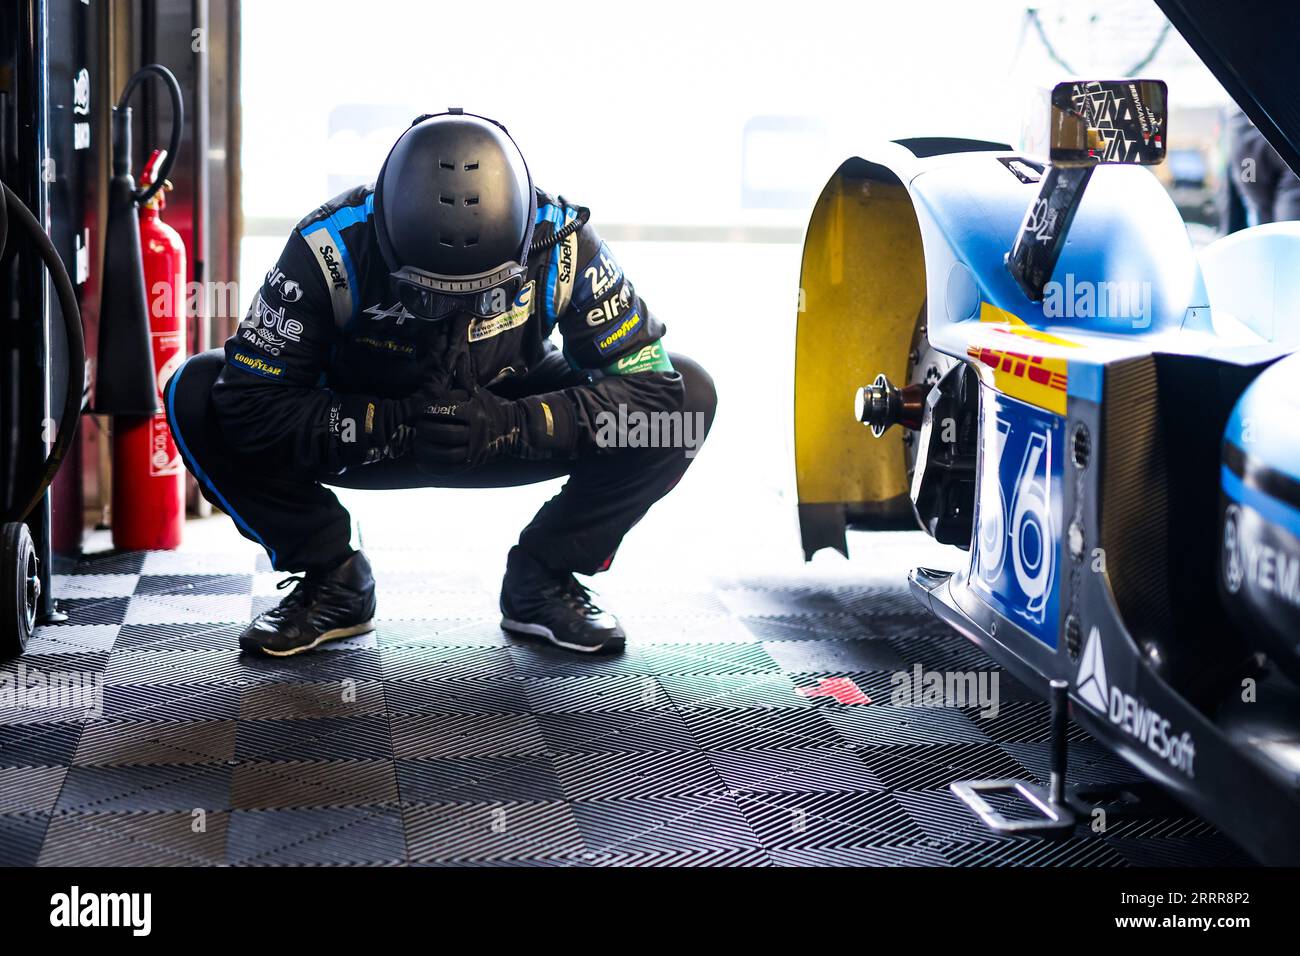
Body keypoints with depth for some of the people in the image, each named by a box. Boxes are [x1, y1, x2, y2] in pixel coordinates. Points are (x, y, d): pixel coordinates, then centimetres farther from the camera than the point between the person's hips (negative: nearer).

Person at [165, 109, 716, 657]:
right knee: (197, 395, -26)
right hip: (368, 440, -1)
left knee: (689, 392, -21)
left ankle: (542, 581, -4)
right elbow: (249, 404, -29)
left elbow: (652, 383, -25)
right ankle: (331, 580, -6)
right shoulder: (330, 248, -30)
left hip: (509, 429, 1)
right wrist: (397, 426, -36)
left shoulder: (562, 243, -27)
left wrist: (507, 425, -36)